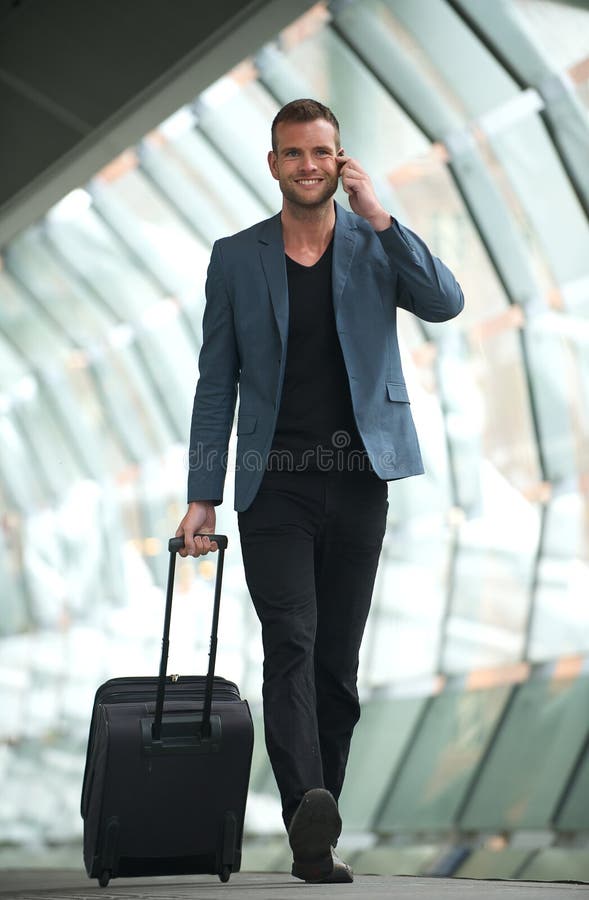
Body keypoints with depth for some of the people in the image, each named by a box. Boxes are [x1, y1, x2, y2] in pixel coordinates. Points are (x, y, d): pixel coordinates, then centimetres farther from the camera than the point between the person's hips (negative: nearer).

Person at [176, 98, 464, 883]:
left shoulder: (376, 246, 6)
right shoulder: (235, 258, 4)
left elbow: (445, 303, -13)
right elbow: (216, 383, 4)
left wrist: (378, 216, -16)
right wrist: (203, 497, -2)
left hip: (358, 485, 1)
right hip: (275, 487, -1)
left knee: (337, 662, 6)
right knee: (290, 644, -17)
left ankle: (316, 832, 17)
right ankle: (309, 823, -27)